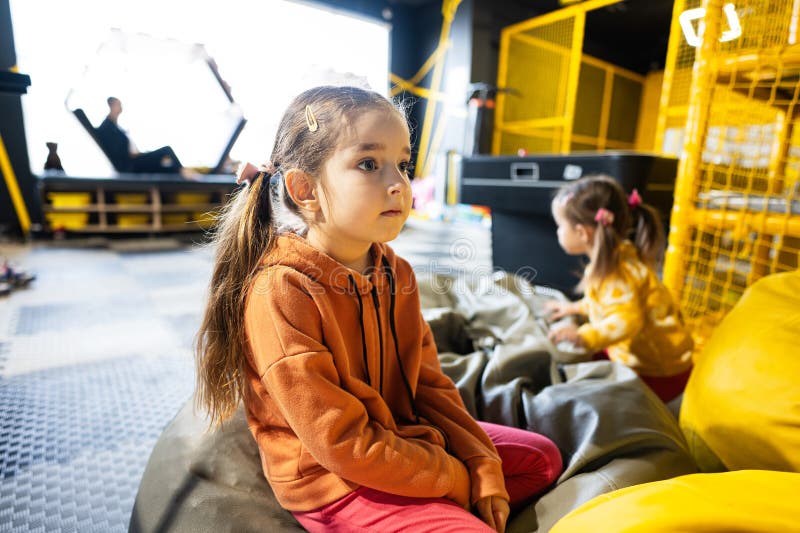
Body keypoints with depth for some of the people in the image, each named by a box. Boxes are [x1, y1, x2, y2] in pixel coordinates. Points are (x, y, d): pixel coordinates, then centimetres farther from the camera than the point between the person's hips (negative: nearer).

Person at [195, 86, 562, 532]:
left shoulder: (394, 273, -5)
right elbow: (343, 445, -25)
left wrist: (483, 470, -6)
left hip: (403, 437, 7)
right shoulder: (281, 291, -27)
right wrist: (458, 482, -15)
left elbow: (429, 385, 1)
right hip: (331, 481, -6)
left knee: (542, 457, 16)